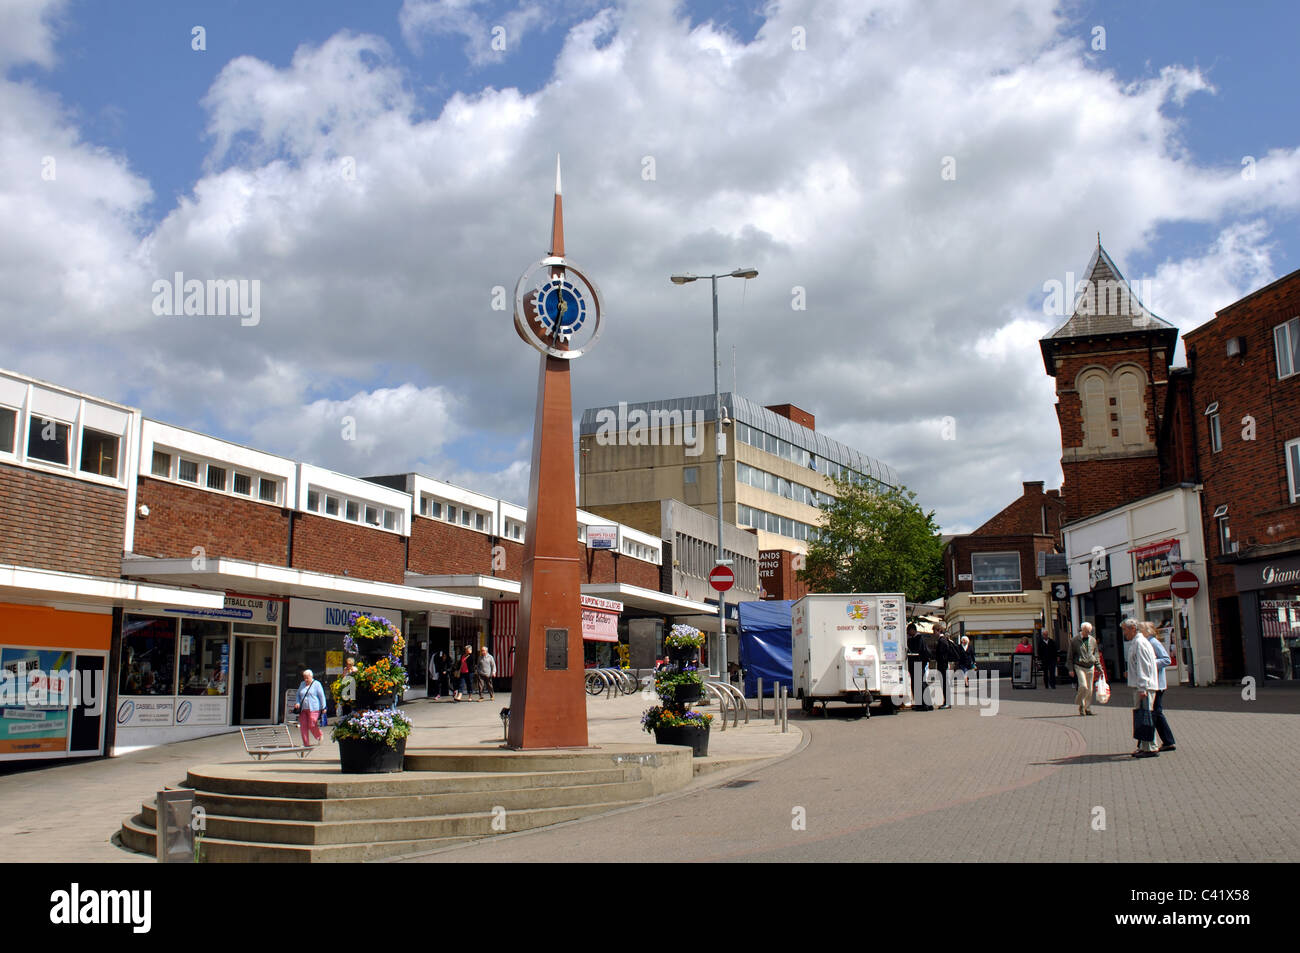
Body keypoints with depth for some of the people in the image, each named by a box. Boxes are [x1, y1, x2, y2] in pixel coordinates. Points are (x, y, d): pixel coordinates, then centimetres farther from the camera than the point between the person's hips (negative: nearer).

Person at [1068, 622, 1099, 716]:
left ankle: (1088, 708, 15)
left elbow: (1095, 655, 19)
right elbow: (1070, 656, 1)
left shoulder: (1093, 640, 11)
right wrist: (1070, 669, -5)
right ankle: (1081, 705, 2)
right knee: (1083, 686, -17)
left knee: (1089, 689, 5)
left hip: (1090, 667, 4)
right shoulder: (1074, 640, -2)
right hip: (1079, 666, -4)